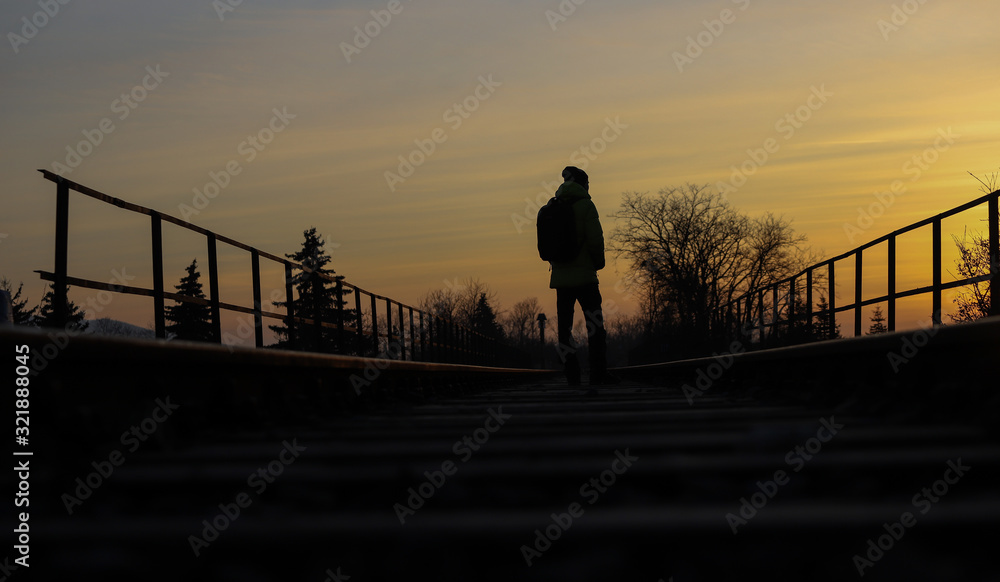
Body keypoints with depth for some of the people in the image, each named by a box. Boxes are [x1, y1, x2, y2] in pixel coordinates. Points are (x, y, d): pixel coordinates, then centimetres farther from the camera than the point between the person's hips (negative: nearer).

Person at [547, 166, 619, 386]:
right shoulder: (585, 205, -7)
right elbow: (595, 239, -14)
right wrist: (599, 262, 0)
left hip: (560, 277, 5)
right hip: (584, 275, -5)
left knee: (564, 324, 6)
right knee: (595, 322, -1)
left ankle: (572, 375, 4)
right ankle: (598, 373, -6)